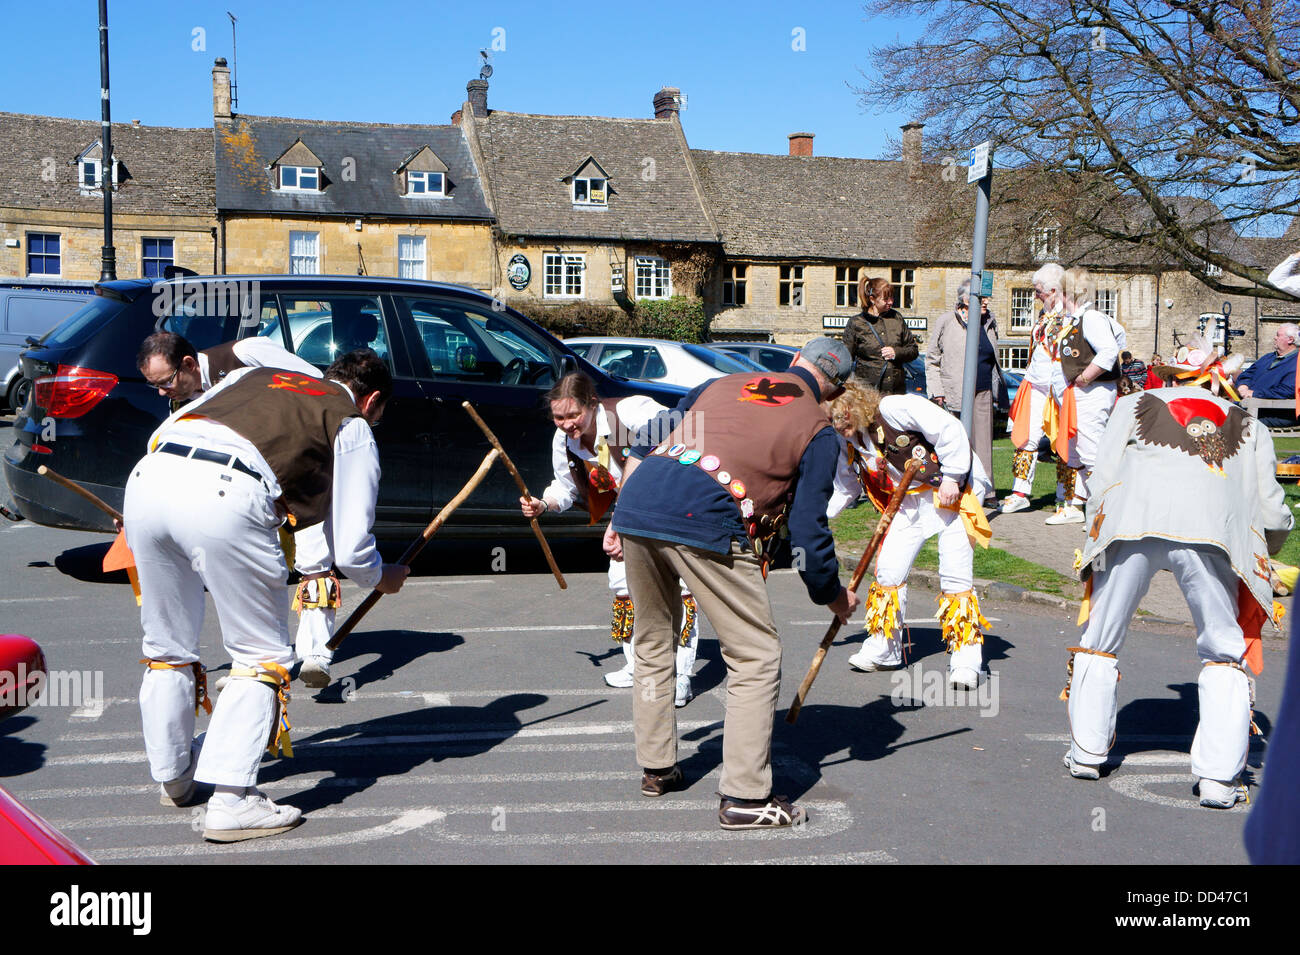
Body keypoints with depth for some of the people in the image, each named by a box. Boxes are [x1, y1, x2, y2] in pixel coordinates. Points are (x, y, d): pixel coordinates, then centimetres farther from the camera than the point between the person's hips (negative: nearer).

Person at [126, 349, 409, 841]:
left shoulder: (254, 374, 33)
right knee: (262, 655, 10)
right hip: (225, 497, -6)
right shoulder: (353, 430, 19)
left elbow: (163, 433, 28)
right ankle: (229, 801, 3)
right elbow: (350, 550, 13)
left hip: (147, 474, 6)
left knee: (167, 645, 22)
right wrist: (382, 578, 35)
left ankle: (174, 779, 40)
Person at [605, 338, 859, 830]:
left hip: (635, 507, 6)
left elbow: (644, 447, 26)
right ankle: (744, 797, 7)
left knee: (652, 642, 23)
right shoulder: (817, 430, 13)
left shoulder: (723, 383, 28)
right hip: (706, 527, -6)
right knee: (756, 657, 7)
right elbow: (808, 529, 6)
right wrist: (834, 596, 21)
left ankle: (655, 768, 35)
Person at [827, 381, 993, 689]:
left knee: (954, 576, -12)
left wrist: (951, 478, -20)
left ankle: (966, 657, -4)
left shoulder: (894, 408, -22)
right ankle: (884, 648, 21)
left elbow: (950, 430, -23)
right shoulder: (852, 443, 4)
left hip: (952, 493, -8)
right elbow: (843, 484, 17)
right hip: (909, 504, 8)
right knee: (888, 568, 4)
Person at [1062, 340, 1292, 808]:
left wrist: (1096, 540, 29)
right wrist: (1270, 544, 44)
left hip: (1132, 523, 0)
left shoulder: (1134, 404, 31)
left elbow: (1101, 481, 17)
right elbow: (1271, 512, 23)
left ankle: (1087, 753, 25)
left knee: (1101, 641, 17)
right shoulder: (1248, 425, 33)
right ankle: (1219, 777, 7)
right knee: (1225, 651, 14)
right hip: (1213, 532, 0)